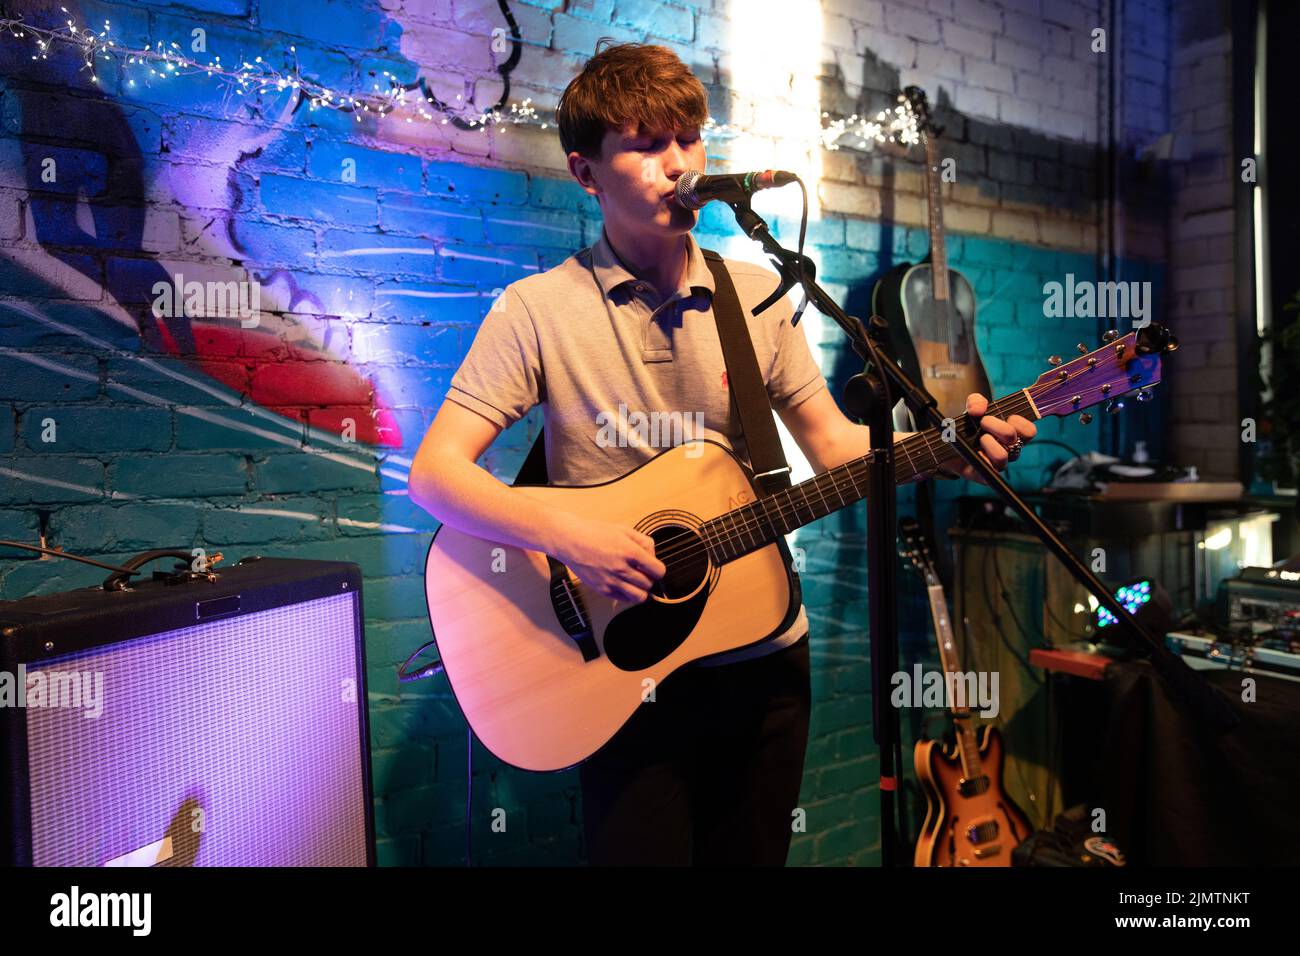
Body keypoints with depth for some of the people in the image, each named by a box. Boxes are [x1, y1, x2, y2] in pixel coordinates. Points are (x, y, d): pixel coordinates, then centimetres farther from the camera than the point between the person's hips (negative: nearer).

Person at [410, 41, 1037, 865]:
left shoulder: (758, 296, 2)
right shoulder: (540, 310, -10)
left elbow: (834, 444, 3)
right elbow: (435, 472, -15)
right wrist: (574, 539, -28)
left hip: (763, 656, 4)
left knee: (753, 850, 20)